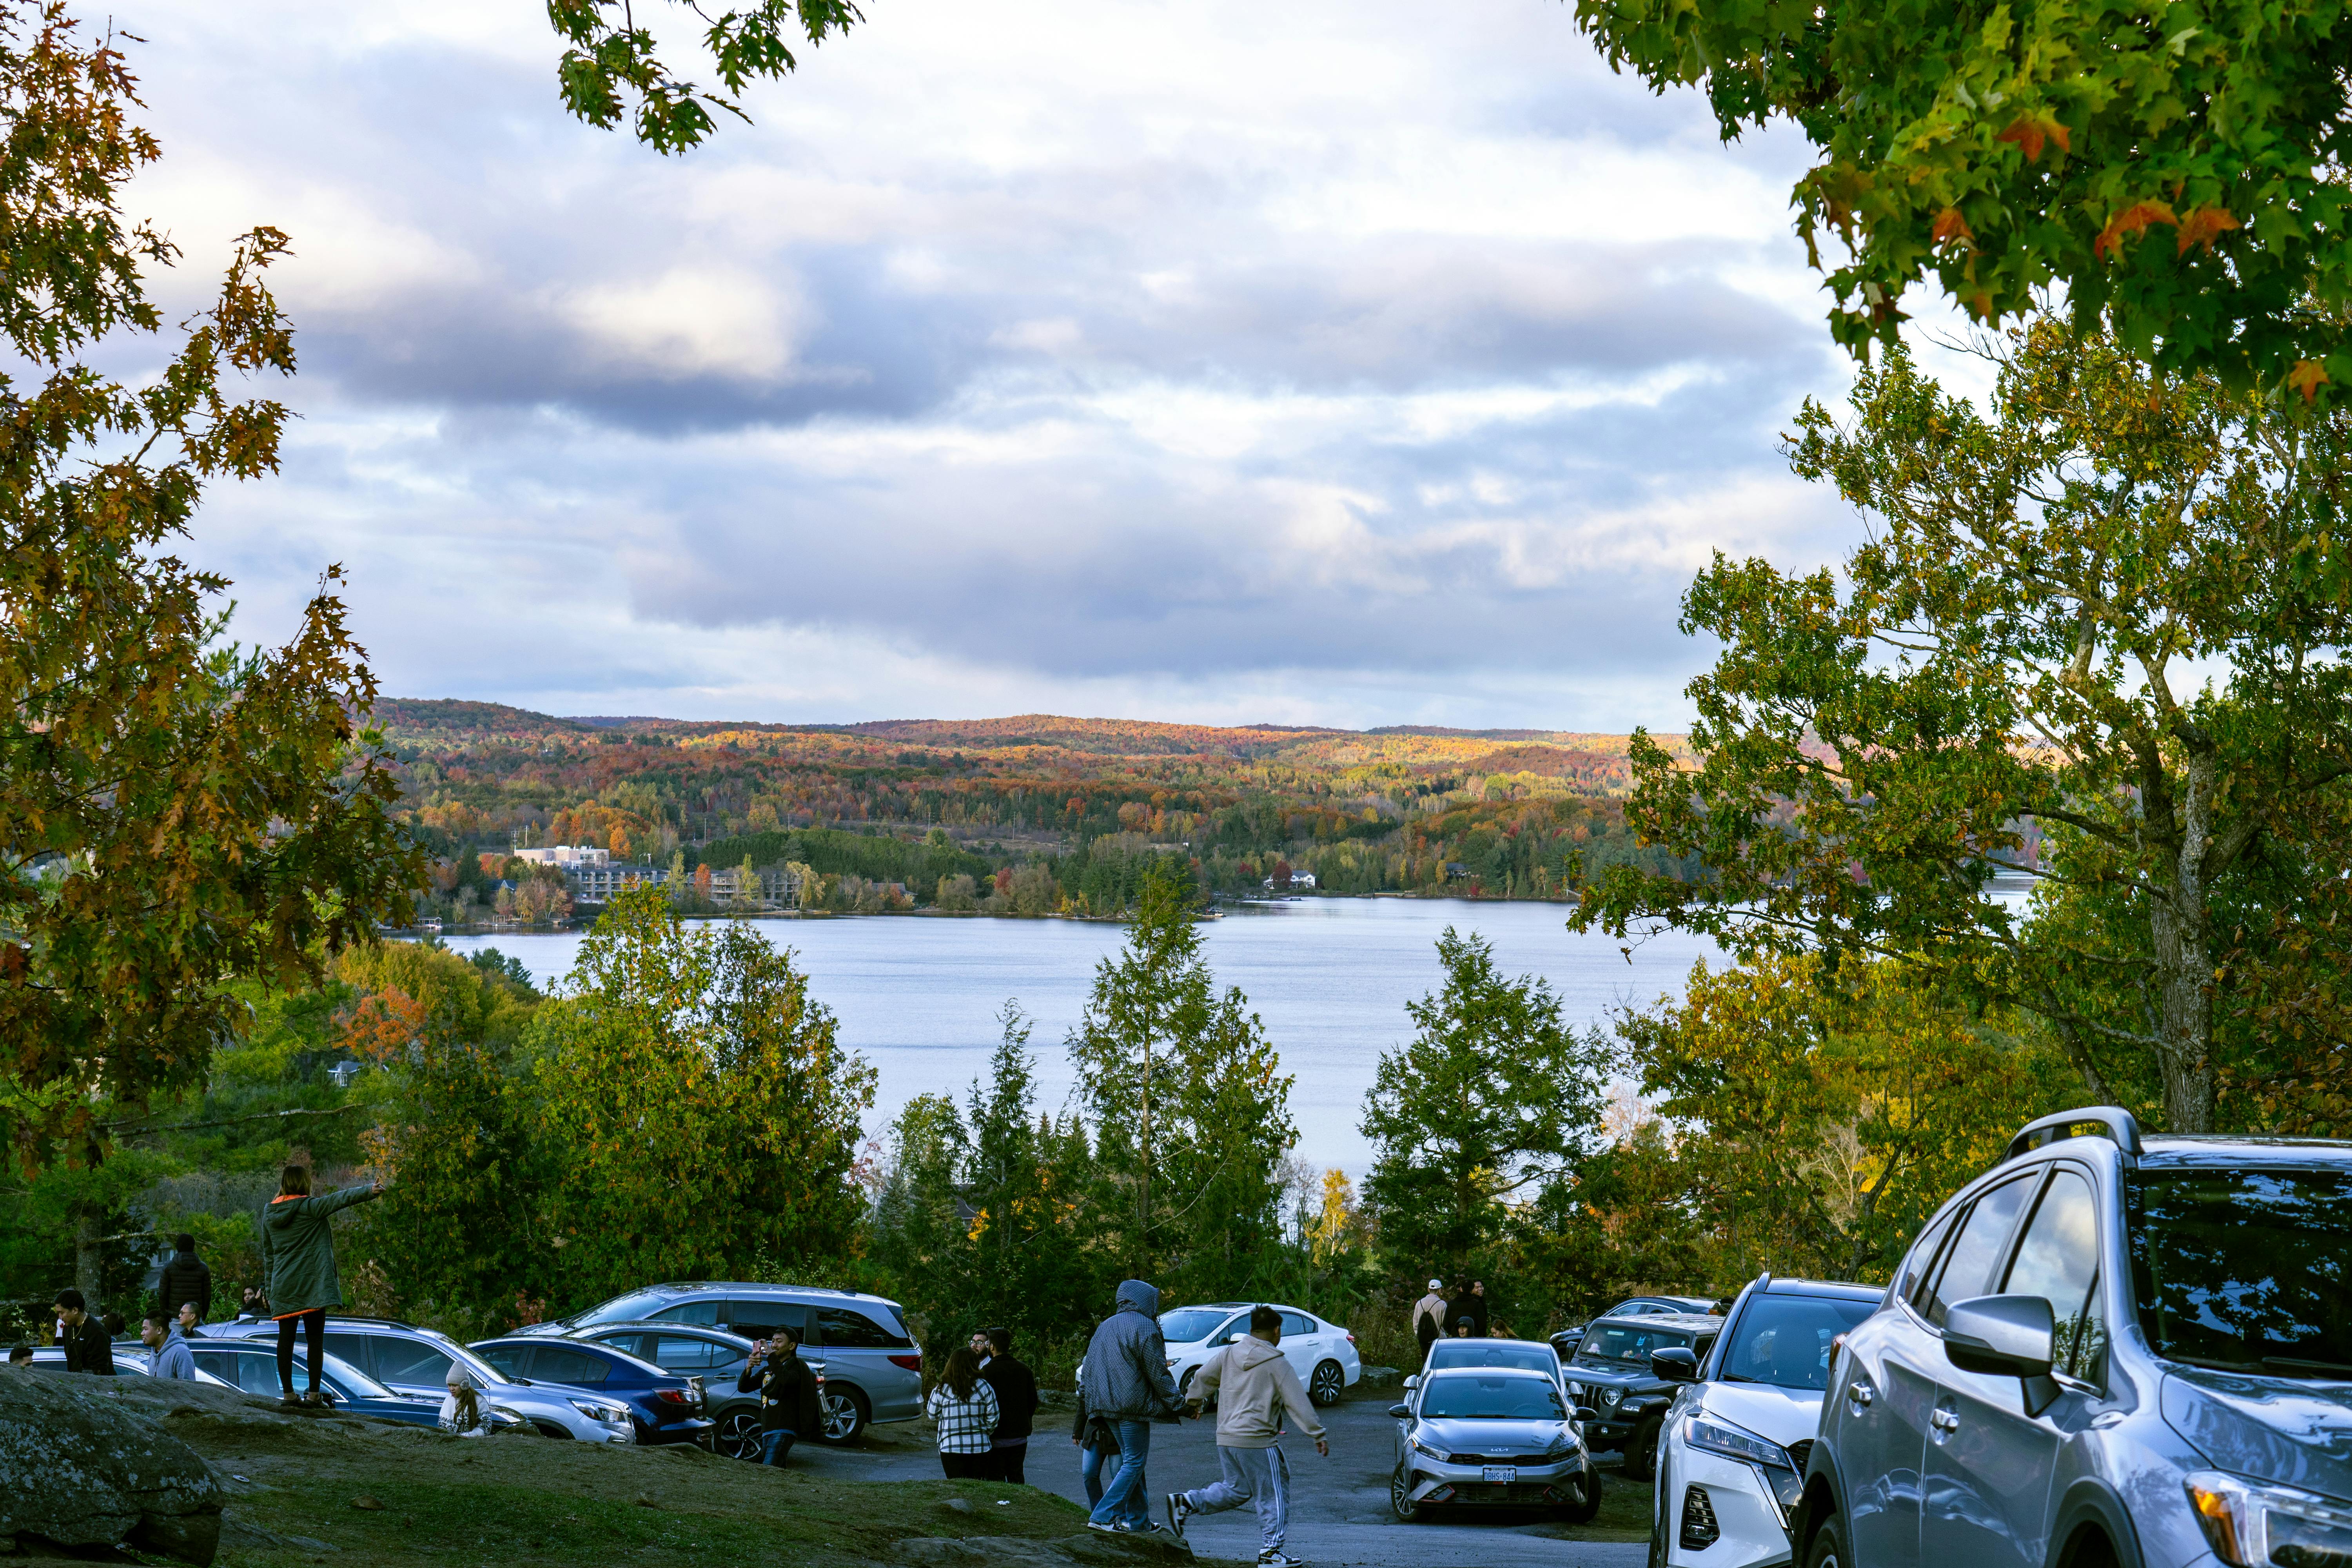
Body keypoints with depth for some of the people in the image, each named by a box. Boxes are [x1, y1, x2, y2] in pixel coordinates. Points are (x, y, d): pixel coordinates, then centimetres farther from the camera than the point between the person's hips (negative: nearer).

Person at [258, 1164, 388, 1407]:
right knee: (315, 1338, 0)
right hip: (312, 1285, -5)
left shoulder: (269, 1213, 10)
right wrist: (368, 1191, -29)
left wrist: (268, 1285, 24)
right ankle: (314, 1394, -1)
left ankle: (288, 1393, 5)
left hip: (283, 1286, 5)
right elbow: (339, 1200, -21)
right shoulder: (309, 1208, -7)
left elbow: (267, 1254, 17)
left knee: (286, 1338, 6)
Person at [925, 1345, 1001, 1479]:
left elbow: (932, 1415, 6)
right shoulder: (984, 1387, -3)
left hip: (950, 1449, -1)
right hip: (979, 1448, 1)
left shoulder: (941, 1389, -5)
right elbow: (993, 1419, 2)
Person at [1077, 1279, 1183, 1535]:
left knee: (1129, 1459, 15)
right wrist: (1177, 1405, -2)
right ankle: (1103, 1517, -13)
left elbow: (1090, 1366, 20)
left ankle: (1138, 1520, 17)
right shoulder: (1144, 1327, -11)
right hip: (1133, 1405, -8)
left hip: (1108, 1405, 8)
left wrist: (1086, 1395, 32)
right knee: (1134, 1462, -5)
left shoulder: (1105, 1327, 14)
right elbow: (1158, 1373, -11)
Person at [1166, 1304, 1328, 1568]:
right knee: (1273, 1496, 5)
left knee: (1235, 1489, 21)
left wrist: (1194, 1401, 36)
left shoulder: (1229, 1353, 6)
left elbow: (1203, 1376, 16)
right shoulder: (1276, 1363, -10)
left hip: (1226, 1438, 7)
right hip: (1257, 1441, -7)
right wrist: (1318, 1435, -4)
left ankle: (1185, 1503, 6)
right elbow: (1297, 1403, -10)